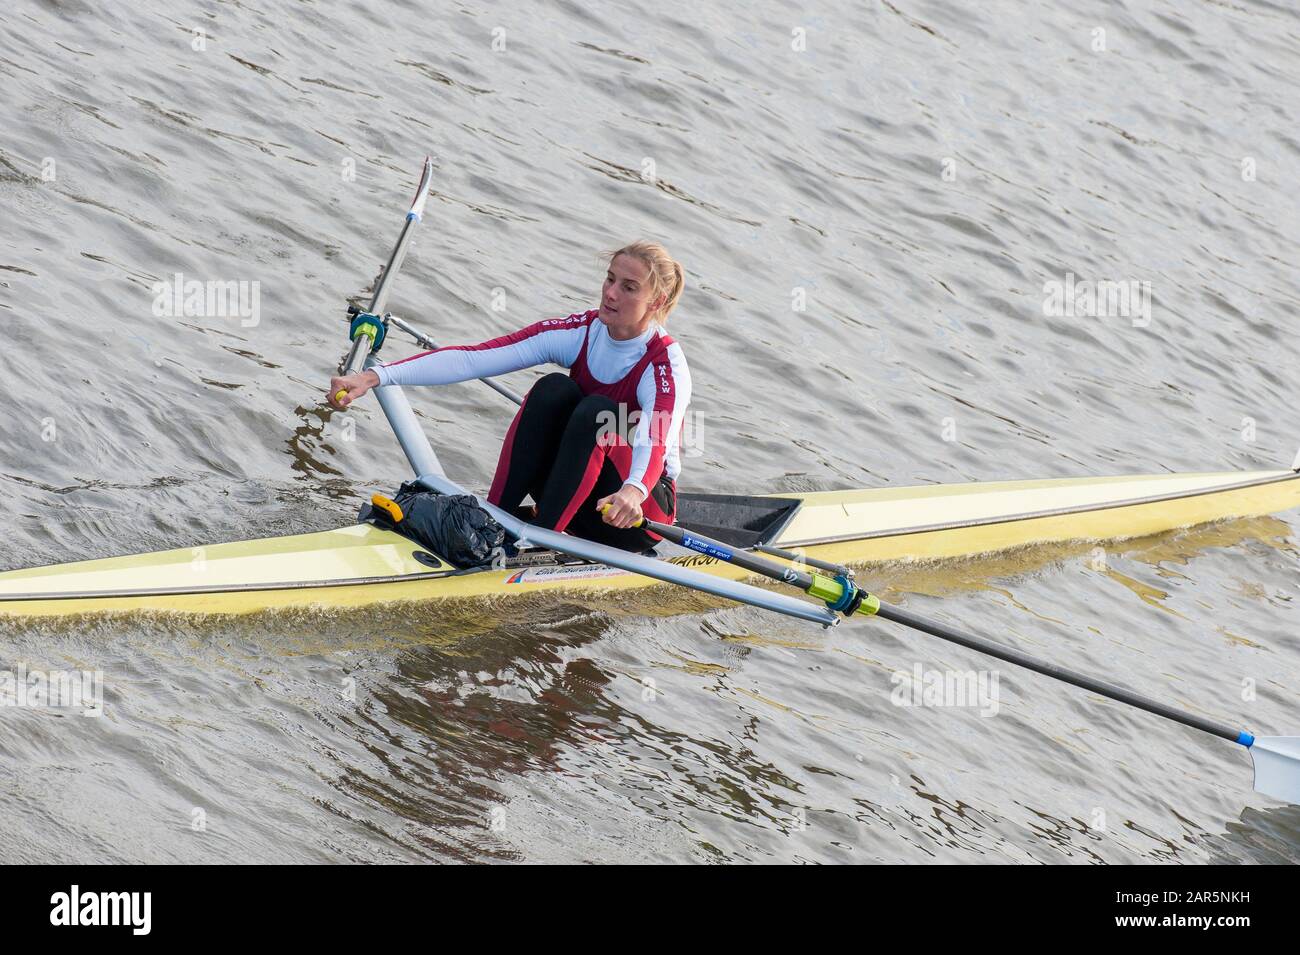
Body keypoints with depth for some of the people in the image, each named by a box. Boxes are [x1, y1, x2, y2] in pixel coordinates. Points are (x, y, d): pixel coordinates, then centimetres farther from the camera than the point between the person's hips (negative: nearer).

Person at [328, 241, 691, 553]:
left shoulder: (666, 364, -19)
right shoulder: (580, 332, -7)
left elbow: (655, 442, -40)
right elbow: (474, 358, -17)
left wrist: (633, 491, -64)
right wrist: (375, 377, -28)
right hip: (574, 503, 4)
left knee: (597, 409, -30)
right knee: (553, 389, -22)